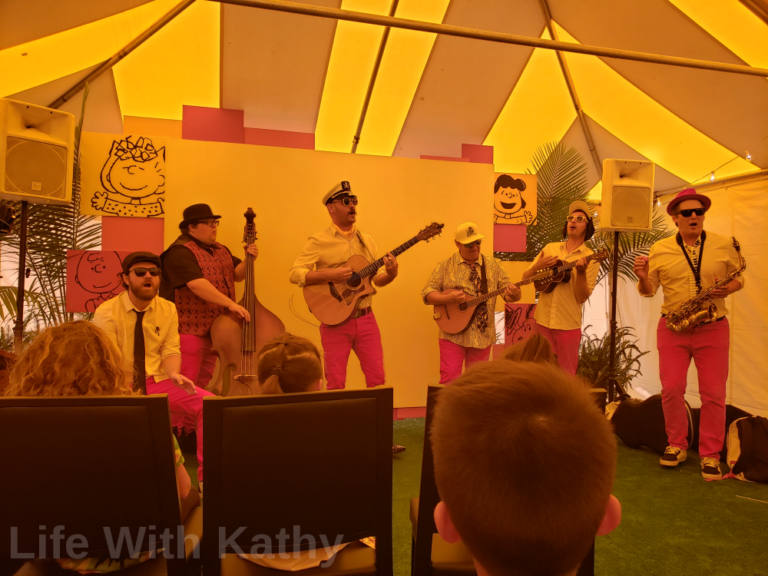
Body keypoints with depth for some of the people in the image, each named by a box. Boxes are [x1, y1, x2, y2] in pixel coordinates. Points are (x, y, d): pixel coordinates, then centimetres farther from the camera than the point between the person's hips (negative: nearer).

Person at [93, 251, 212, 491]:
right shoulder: (106, 312, -5)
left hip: (158, 383, 3)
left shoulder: (168, 309, 6)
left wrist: (174, 374, -22)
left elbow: (171, 351, 1)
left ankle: (206, 477, -9)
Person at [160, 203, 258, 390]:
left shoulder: (221, 250, 15)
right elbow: (196, 284, -26)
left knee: (204, 385, 16)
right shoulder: (180, 252, -14)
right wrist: (230, 303, -31)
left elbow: (237, 275, 15)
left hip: (215, 331, 8)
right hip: (189, 331, -8)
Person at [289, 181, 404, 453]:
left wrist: (391, 273, -8)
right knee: (335, 383, 3)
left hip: (366, 318, 4)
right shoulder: (319, 241, -3)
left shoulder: (366, 240, 12)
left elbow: (377, 279, 13)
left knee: (377, 377, 6)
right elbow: (295, 274, -12)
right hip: (335, 320, -4)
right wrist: (329, 274, -24)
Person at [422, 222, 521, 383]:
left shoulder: (493, 265, 6)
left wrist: (513, 295, -22)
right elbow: (427, 294, -2)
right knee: (449, 378, -5)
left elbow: (507, 292, 3)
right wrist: (448, 299, -20)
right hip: (453, 333, -2)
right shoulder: (445, 266, -1)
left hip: (482, 335, 2)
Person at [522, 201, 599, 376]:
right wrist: (538, 266, -12)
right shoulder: (550, 248, 7)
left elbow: (581, 298, -11)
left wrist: (581, 272, -26)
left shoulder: (590, 258, -3)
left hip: (568, 324, -3)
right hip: (542, 321, 3)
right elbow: (525, 278, 7)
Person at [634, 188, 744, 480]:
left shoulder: (724, 245, 2)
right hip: (672, 329, 0)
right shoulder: (659, 250, 1)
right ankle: (676, 445, 21)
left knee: (714, 393, 3)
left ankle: (710, 455, 18)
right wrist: (642, 277, -20)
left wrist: (729, 288, -12)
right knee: (671, 389, 0)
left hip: (713, 328, 0)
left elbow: (739, 277, 10)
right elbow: (649, 290, 3)